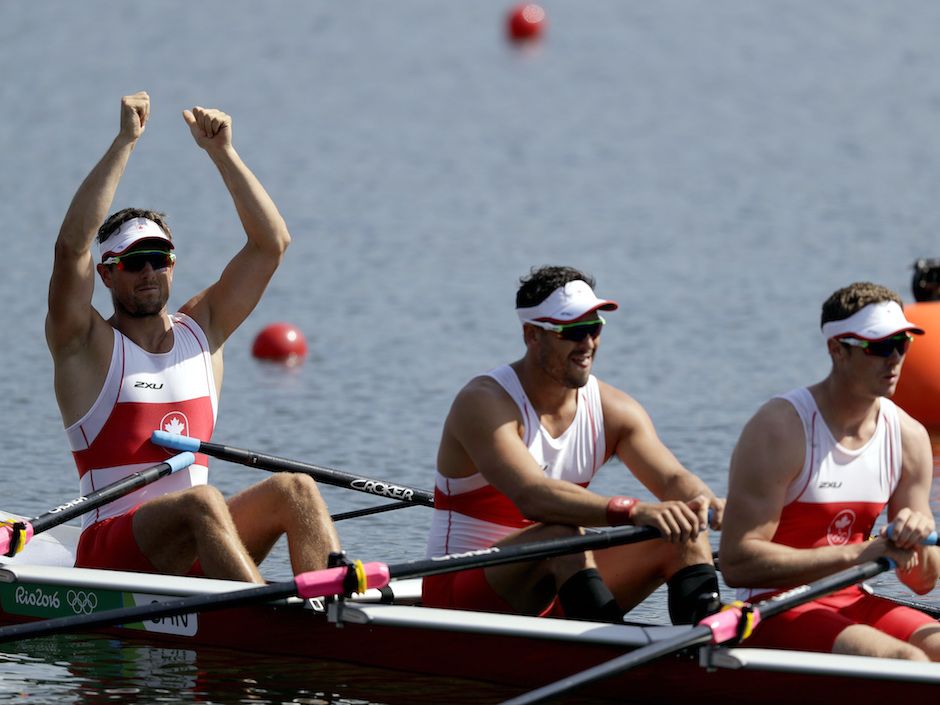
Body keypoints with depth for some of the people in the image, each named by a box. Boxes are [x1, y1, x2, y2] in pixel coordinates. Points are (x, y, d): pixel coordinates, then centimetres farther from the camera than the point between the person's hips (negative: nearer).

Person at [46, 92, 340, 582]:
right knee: (200, 503, -35)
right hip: (110, 551, -5)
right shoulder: (86, 345, 2)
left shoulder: (201, 330, 16)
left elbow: (271, 242, 10)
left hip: (192, 552, 5)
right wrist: (124, 142, -16)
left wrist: (222, 152, 1)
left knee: (296, 489, -20)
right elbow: (71, 245, -15)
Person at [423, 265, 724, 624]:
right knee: (564, 534, -35)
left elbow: (674, 479, -8)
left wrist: (708, 505, -34)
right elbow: (531, 494, -34)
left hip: (551, 599, 7)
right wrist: (635, 512, -46)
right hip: (461, 590, -7)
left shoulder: (613, 410, 3)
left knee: (684, 537, -11)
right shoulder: (484, 403, -18)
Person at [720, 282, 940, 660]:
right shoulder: (779, 429, -13)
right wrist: (857, 553, -23)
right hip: (774, 611, -7)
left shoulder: (909, 437, 6)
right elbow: (737, 563, -20)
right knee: (905, 663, -30)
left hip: (851, 604, 7)